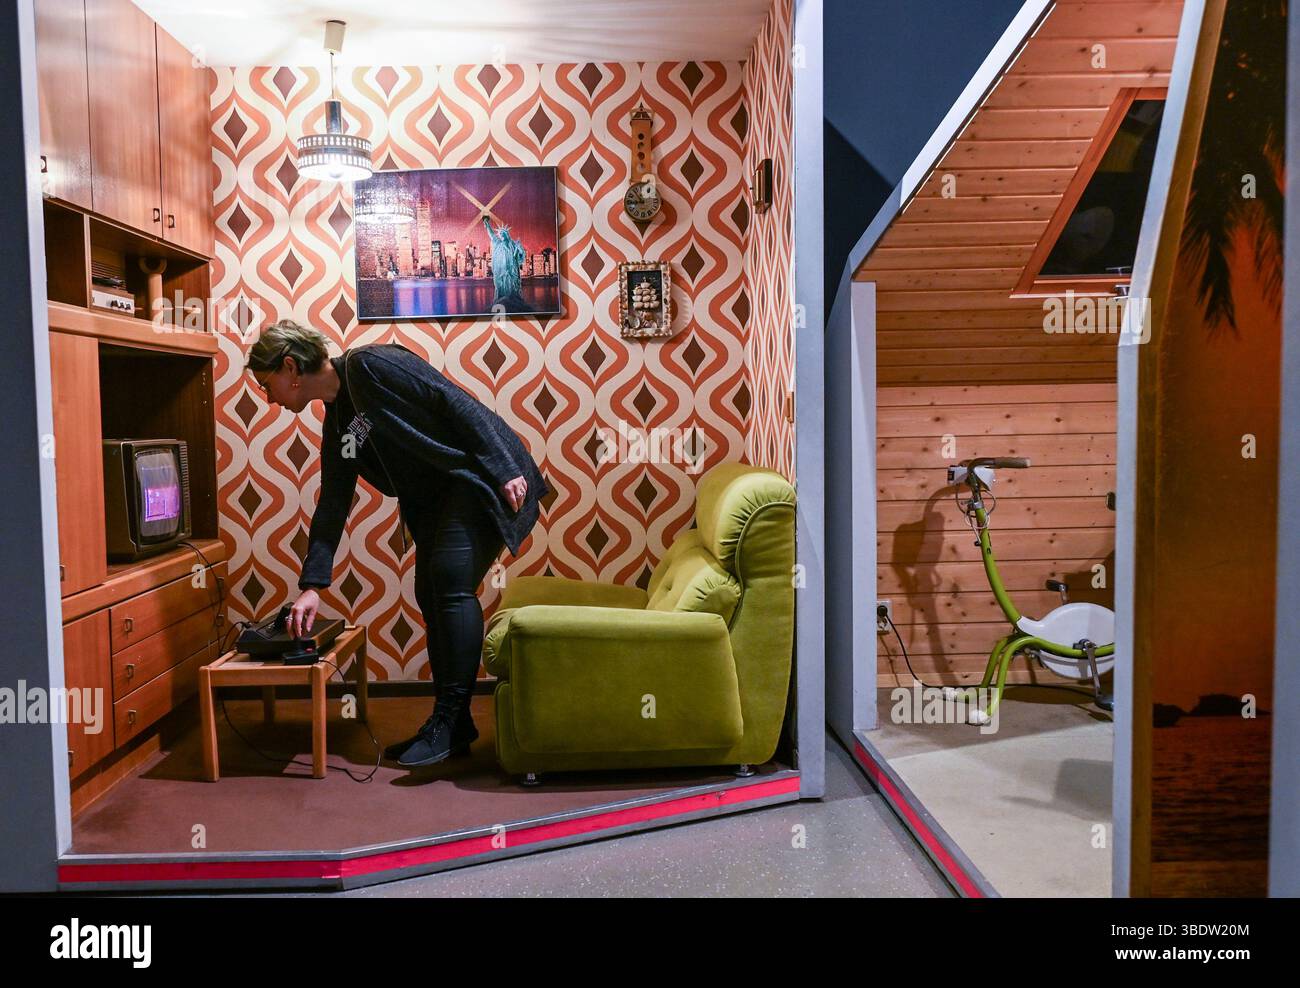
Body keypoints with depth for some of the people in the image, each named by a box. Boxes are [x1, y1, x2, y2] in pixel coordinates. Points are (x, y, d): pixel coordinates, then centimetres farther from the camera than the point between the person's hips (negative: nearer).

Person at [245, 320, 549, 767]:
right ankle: (453, 728, 11)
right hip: (438, 499, 9)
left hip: (485, 477, -9)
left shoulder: (369, 364, -14)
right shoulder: (336, 425, 12)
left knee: (451, 581, -18)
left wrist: (504, 470, -23)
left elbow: (456, 402, -19)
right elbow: (332, 506, 14)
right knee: (431, 594, 4)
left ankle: (449, 720, -10)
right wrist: (312, 585, 9)